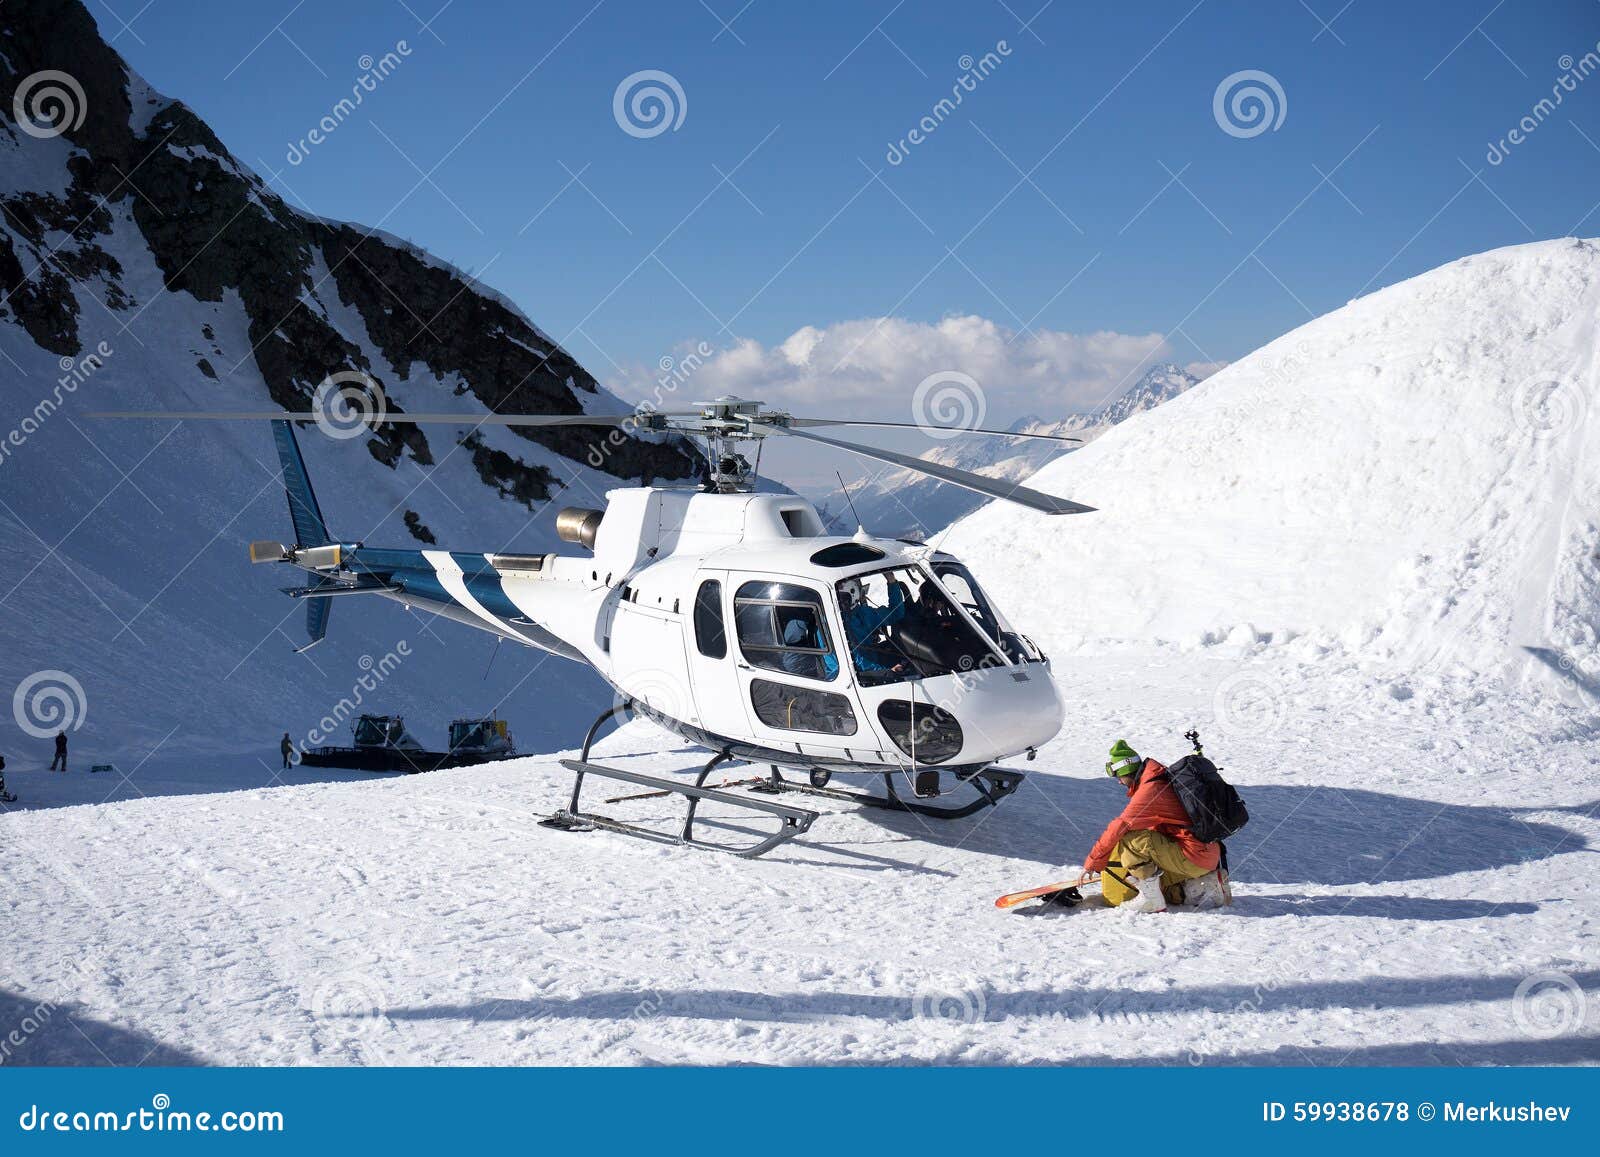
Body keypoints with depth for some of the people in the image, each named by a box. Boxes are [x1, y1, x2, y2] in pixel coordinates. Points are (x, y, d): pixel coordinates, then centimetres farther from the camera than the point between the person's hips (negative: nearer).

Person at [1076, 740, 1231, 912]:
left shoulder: (1150, 789, -15)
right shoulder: (1164, 781, 15)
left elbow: (1119, 827, -14)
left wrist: (1092, 864, -5)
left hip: (1192, 857, -10)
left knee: (1128, 837, -16)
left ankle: (1150, 898, -12)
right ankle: (1204, 884, 10)